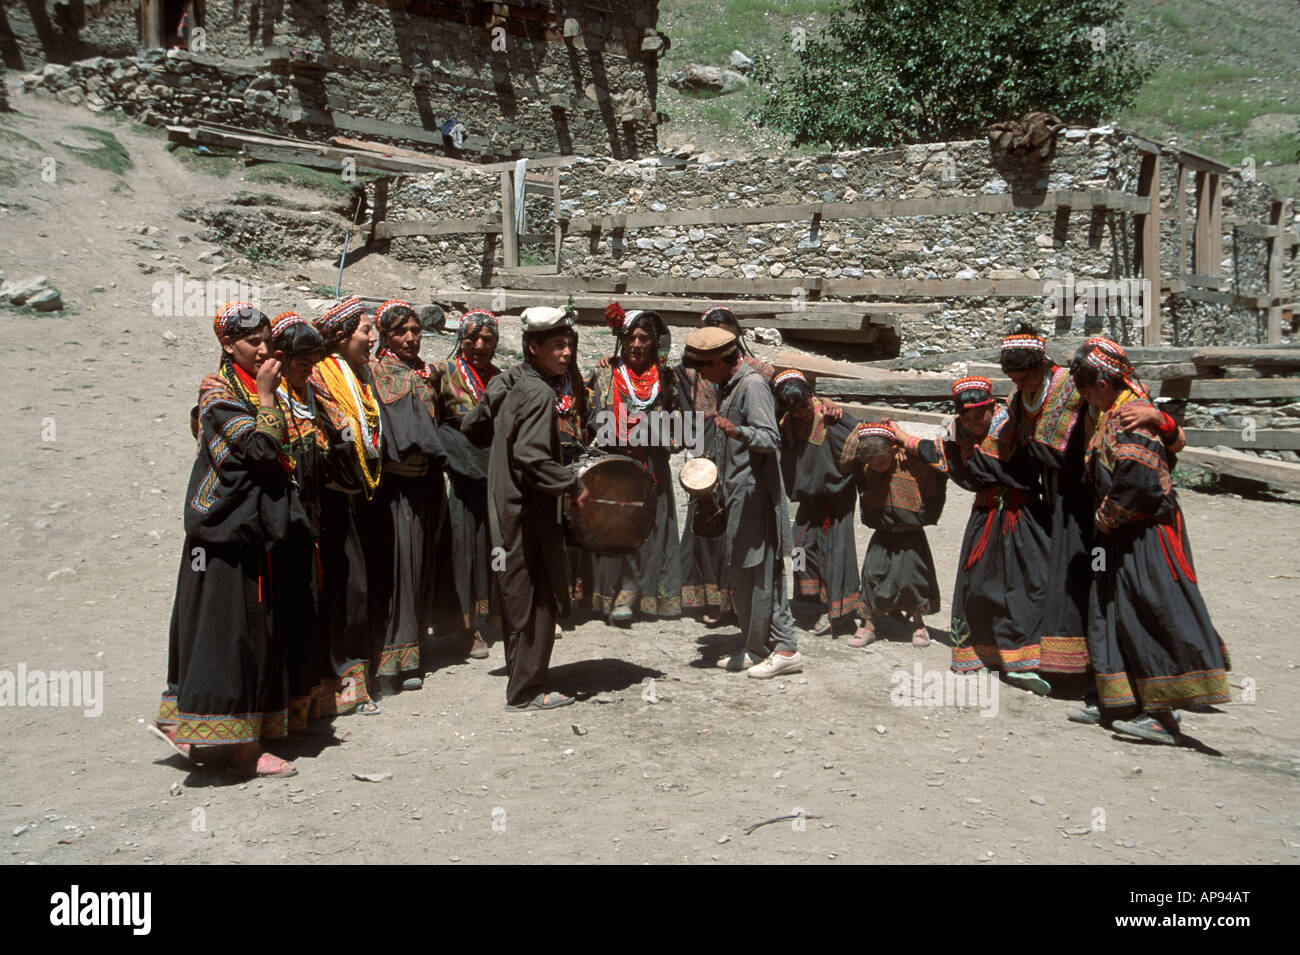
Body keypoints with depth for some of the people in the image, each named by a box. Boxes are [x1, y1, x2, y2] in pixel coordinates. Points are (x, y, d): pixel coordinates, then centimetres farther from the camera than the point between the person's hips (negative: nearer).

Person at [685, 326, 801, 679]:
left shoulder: (753, 385, -14)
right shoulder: (729, 387, 17)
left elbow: (771, 438, -25)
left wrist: (738, 432, -40)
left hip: (756, 495, -10)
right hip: (738, 495, 10)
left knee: (761, 573, -7)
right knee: (742, 573, 12)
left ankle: (785, 649, 0)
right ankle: (757, 648, 21)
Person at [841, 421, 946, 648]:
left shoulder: (913, 462, -15)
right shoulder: (865, 468, -5)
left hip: (911, 535, -3)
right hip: (882, 535, 3)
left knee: (913, 577, 1)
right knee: (872, 576, 0)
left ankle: (918, 624, 22)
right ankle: (868, 625, 12)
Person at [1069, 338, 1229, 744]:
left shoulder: (1130, 417, -18)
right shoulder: (1110, 415, 13)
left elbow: (1137, 481, -26)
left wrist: (1105, 517, -14)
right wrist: (1104, 519, 17)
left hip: (1144, 533, -11)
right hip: (1119, 534, 11)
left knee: (1149, 613, -8)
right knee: (1113, 612, 13)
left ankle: (1162, 716, -3)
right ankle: (1118, 701, 22)